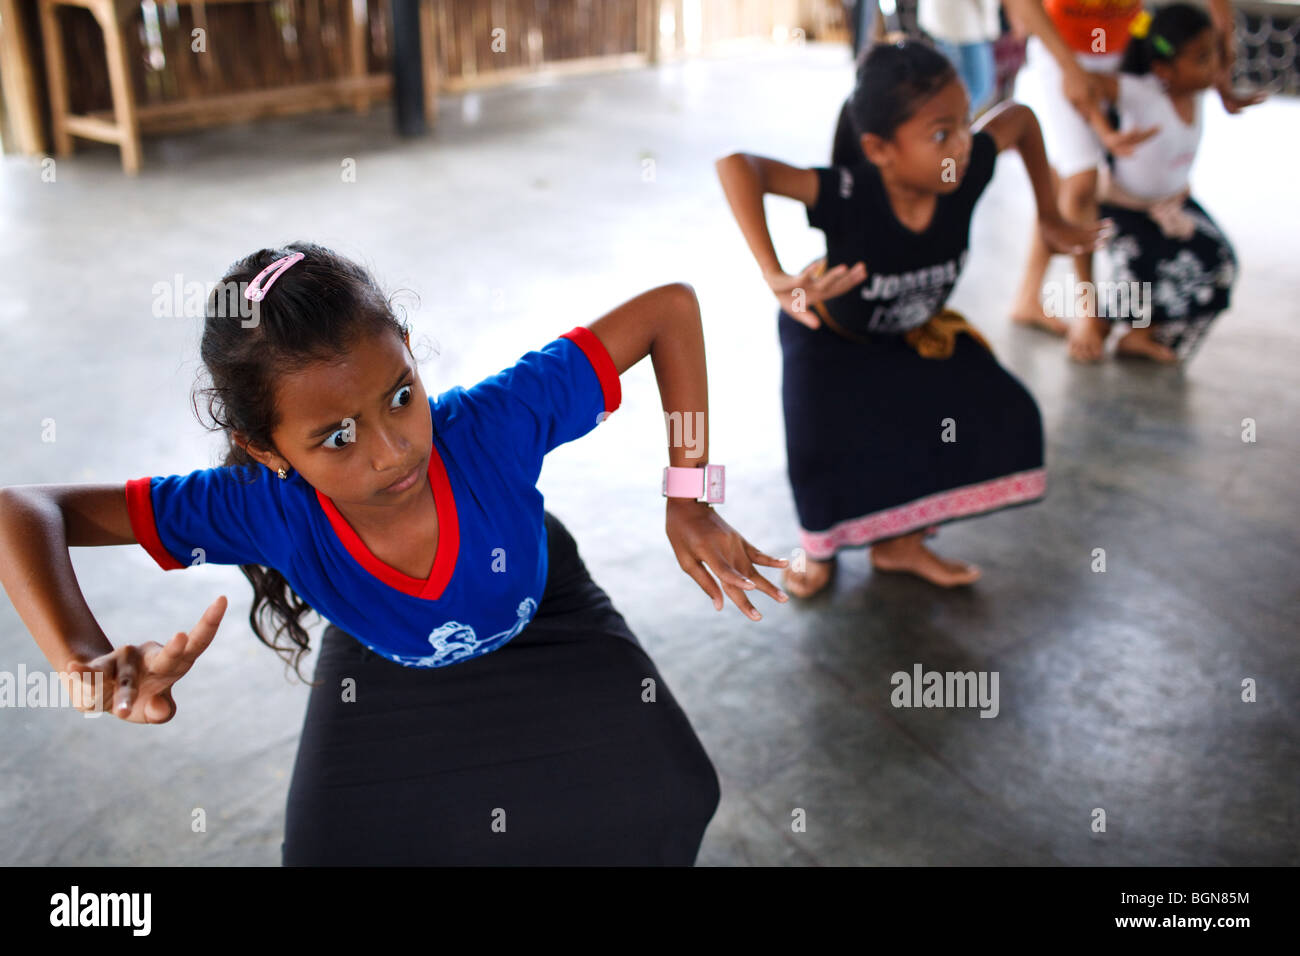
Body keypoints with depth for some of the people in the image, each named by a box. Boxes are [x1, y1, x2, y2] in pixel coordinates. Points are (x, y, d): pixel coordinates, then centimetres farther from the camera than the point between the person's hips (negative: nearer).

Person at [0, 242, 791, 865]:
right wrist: (85, 661, -55)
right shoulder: (261, 509, -41)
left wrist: (689, 495, -34)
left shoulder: (498, 421, -44)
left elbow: (671, 308, -35)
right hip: (390, 667, 1)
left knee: (667, 792, -7)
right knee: (338, 844, -6)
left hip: (542, 619, 0)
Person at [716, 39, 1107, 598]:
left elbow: (1019, 117, -5)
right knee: (820, 442, -28)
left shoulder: (967, 172, -27)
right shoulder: (847, 193, -41)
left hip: (915, 332, 5)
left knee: (1005, 415, -5)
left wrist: (1050, 220, 0)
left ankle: (900, 542, 14)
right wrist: (774, 278, -62)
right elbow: (735, 165, -53)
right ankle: (820, 549, 9)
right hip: (828, 335, -5)